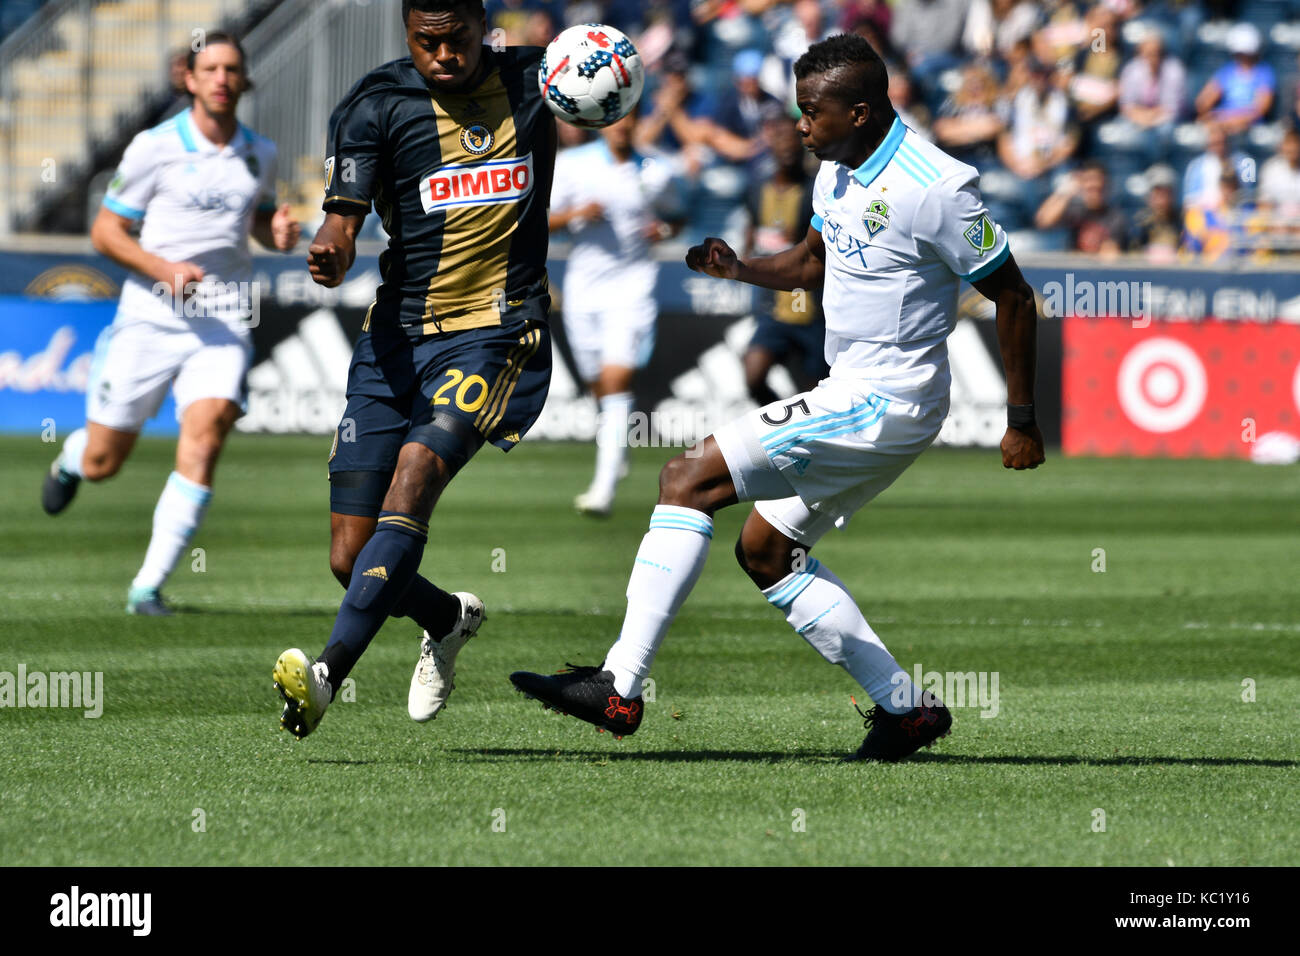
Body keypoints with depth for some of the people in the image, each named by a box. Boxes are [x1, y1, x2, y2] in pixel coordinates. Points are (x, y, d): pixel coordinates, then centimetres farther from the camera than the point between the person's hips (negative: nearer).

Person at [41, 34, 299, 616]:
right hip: (149, 321, -2)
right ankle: (70, 457, 47)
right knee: (102, 463, 6)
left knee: (205, 437, -22)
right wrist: (164, 269, -17)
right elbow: (105, 230, -1)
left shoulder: (260, 154, 8)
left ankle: (149, 586, -17)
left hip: (222, 326, 2)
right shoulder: (155, 148, -5)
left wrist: (278, 234, 2)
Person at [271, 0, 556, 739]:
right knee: (352, 560, 1)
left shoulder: (532, 82, 4)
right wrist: (331, 254, -37)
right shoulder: (377, 106, -3)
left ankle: (330, 674, -36)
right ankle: (449, 620, 35)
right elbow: (344, 218, -11)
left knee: (413, 477, -28)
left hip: (496, 337, -2)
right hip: (397, 338, 2)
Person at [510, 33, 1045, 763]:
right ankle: (907, 707, 17)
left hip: (883, 405, -10)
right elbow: (813, 263, 24)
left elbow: (1014, 297, -12)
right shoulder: (838, 169, 8)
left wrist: (1023, 421, -9)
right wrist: (739, 267, 2)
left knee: (689, 480, -13)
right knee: (766, 548, 17)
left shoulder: (937, 188, -19)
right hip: (853, 394, 10)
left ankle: (620, 687, -14)